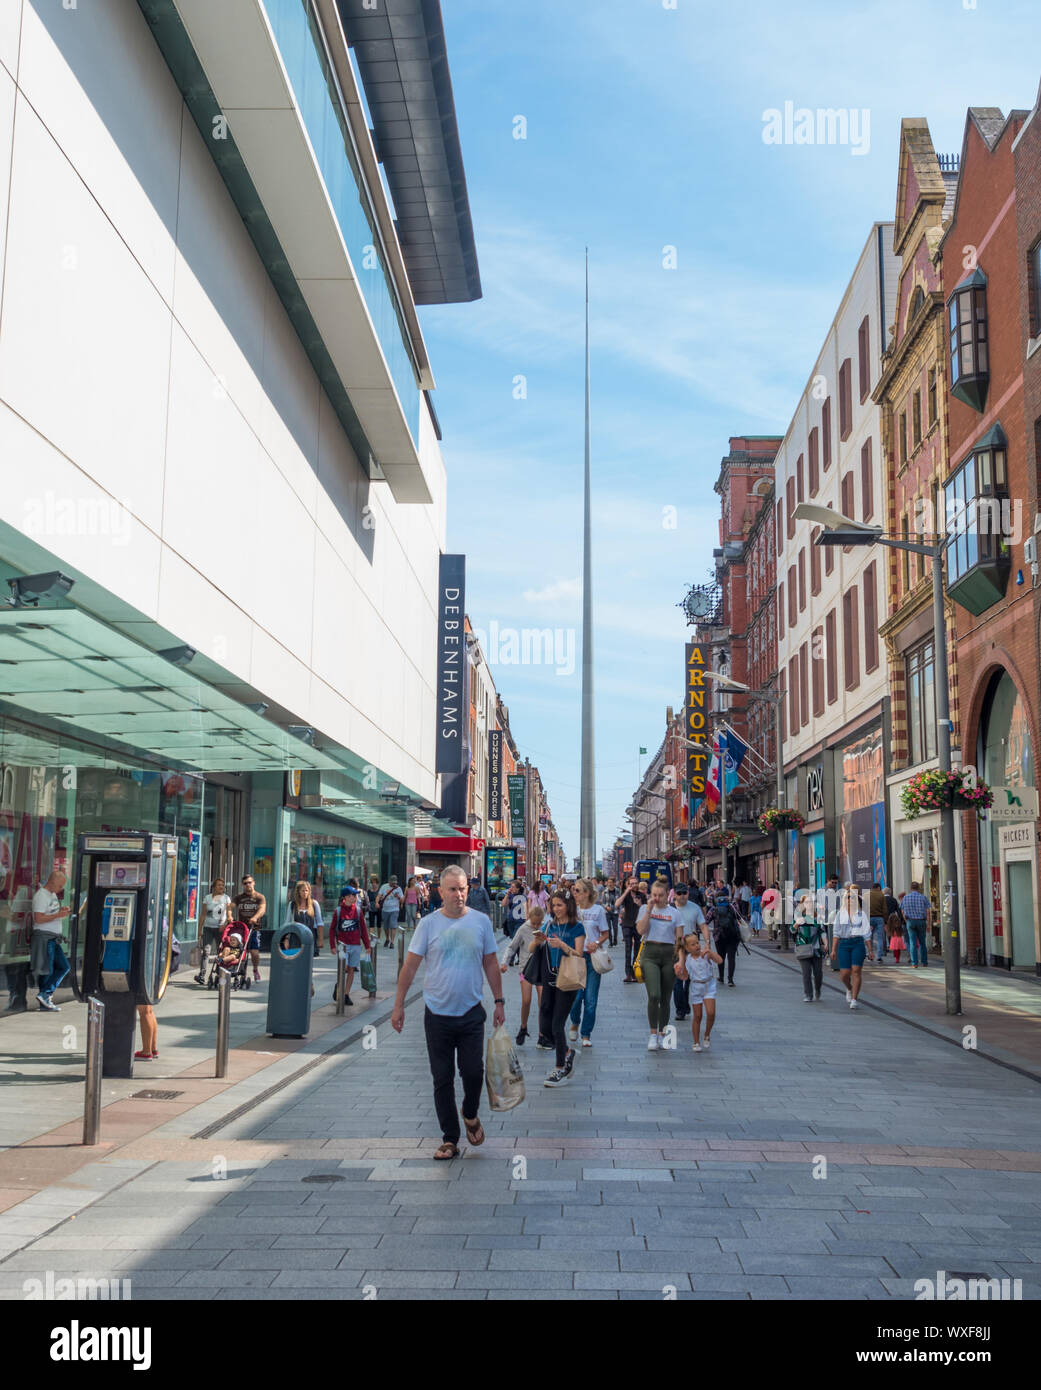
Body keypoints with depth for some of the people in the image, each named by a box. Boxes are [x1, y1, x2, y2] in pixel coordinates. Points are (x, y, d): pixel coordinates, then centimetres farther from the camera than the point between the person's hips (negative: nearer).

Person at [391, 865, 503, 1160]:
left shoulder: (481, 921, 1)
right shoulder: (429, 924, -3)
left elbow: (491, 964, 9)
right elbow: (410, 966, 0)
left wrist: (499, 1002, 7)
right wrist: (398, 1006, -1)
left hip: (471, 1014, 0)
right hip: (437, 1014, 0)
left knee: (473, 1072, -4)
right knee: (442, 1079, 5)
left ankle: (470, 1114, 28)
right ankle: (450, 1139, 16)